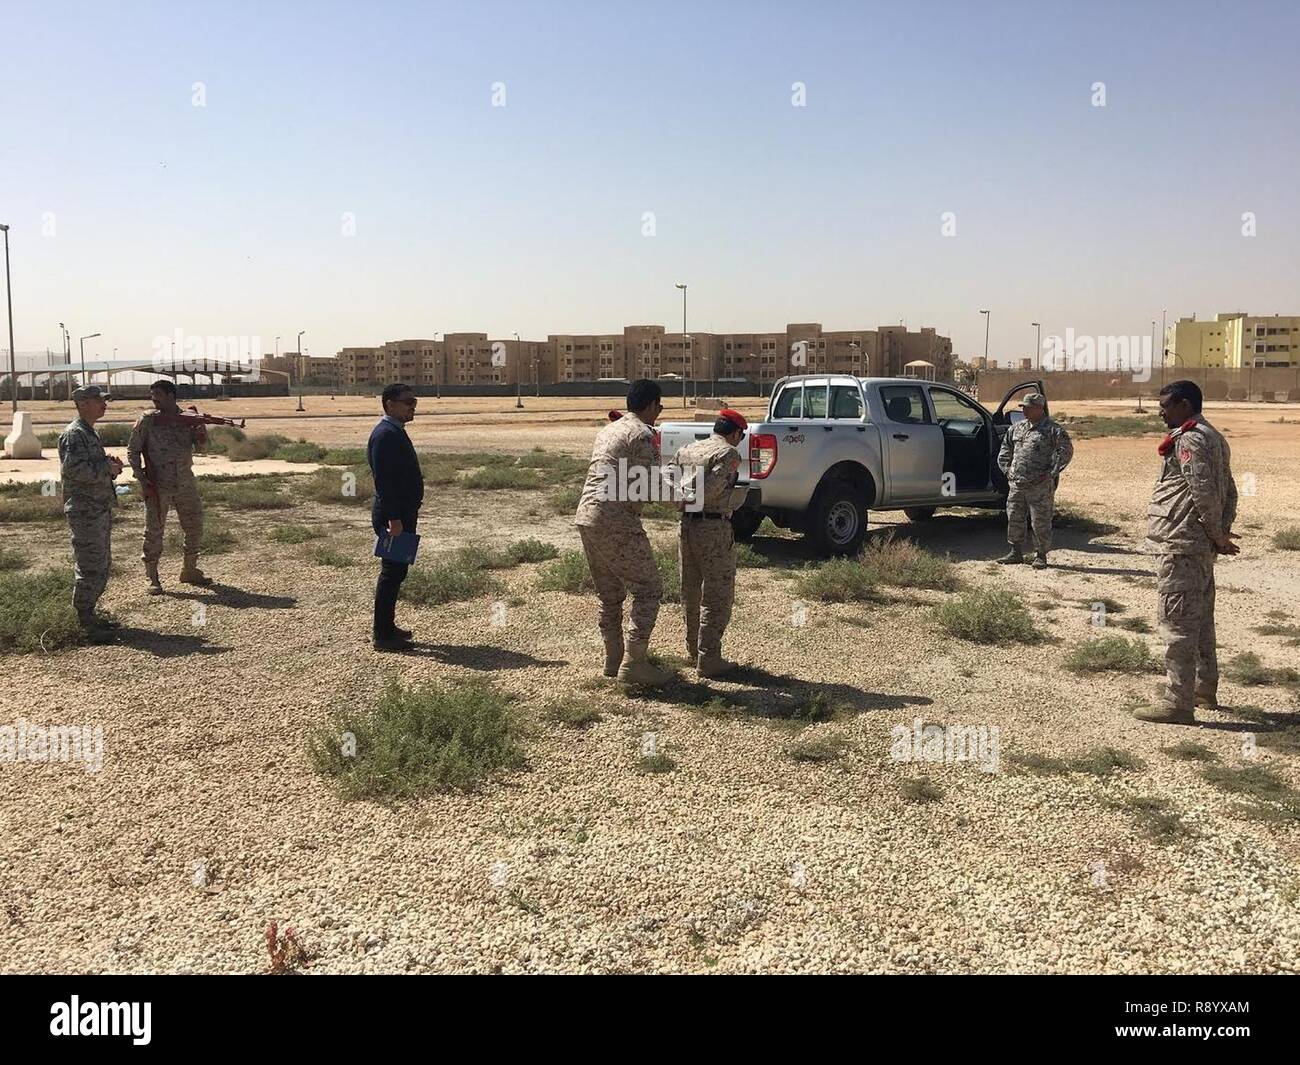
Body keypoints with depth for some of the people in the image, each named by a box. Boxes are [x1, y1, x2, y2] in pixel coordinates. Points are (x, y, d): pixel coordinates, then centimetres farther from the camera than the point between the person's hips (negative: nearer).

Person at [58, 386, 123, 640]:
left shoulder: (90, 433, 18)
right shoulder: (73, 434, -13)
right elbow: (73, 469, -25)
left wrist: (110, 465, 9)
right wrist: (107, 468, -16)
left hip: (101, 509, 10)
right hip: (85, 512, -10)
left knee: (102, 564, 16)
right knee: (90, 567, -7)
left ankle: (89, 613, 26)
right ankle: (86, 624, 0)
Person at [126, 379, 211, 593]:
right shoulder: (147, 420, -3)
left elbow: (202, 442, -5)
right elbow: (132, 450, -2)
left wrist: (201, 426, -26)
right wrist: (142, 480, -10)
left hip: (186, 484, 3)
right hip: (157, 486, -3)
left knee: (195, 527, 10)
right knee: (154, 531, 0)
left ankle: (190, 570, 27)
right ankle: (152, 577, 10)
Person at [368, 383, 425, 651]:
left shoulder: (395, 431, 15)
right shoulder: (385, 434, -17)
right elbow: (383, 480, -23)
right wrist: (393, 518, -25)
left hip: (403, 514, 10)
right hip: (393, 516, -10)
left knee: (396, 571, 16)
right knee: (392, 572, -4)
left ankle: (387, 627, 27)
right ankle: (383, 636, 3)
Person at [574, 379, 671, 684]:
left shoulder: (608, 430, 19)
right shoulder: (643, 434, -9)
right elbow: (651, 486, -13)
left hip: (586, 516, 9)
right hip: (616, 523, -9)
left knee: (609, 594, 17)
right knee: (648, 590, -1)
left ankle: (614, 659, 24)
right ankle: (634, 663, -4)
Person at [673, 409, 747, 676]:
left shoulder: (686, 450, 14)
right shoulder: (729, 453, -8)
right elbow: (710, 489, -18)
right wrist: (688, 498, -6)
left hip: (687, 526, 7)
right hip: (714, 529, -7)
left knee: (690, 591, 19)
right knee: (717, 596, 1)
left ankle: (693, 650, 31)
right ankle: (708, 659, 2)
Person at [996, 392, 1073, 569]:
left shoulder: (1052, 430, -5)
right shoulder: (1017, 428, 14)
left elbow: (1066, 450, -9)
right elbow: (1005, 449, 25)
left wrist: (1051, 473, -13)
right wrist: (1007, 469, 14)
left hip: (1040, 486, -6)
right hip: (1016, 484, 6)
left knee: (1040, 521, 0)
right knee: (1015, 519, 10)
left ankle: (1041, 556, 10)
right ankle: (1016, 552, 22)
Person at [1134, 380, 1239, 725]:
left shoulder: (1189, 440, -15)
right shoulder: (1214, 438, 16)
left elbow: (1204, 493, -22)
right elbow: (1229, 492, 17)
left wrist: (1217, 536, -11)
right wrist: (1221, 532, 8)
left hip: (1180, 545, -10)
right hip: (1202, 547, 10)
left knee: (1178, 623, -7)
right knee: (1201, 620, 20)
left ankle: (1178, 703, -4)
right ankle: (1205, 688, 33)